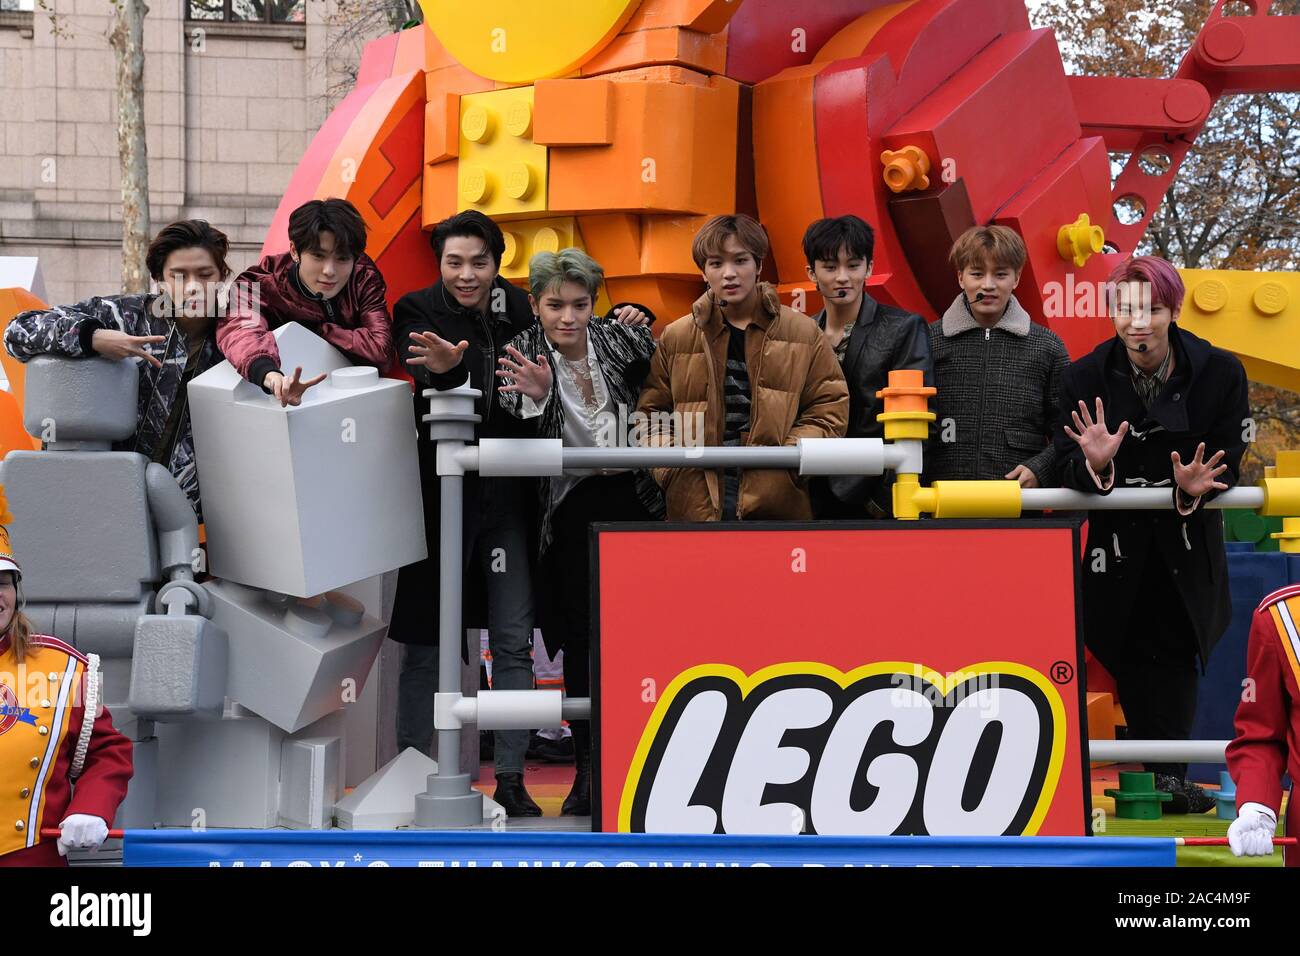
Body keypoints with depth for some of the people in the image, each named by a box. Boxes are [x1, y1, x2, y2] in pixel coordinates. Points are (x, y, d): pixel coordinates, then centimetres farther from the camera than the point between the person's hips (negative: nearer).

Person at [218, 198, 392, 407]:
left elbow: (379, 350, -18)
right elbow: (241, 329, -37)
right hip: (280, 405, -1)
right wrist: (271, 376, -57)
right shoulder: (261, 285, -15)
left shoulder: (363, 277, -7)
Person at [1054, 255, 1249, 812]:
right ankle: (1158, 778, 9)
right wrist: (1095, 465, -33)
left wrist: (1193, 487, -28)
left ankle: (1168, 778, 11)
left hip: (1187, 545, 0)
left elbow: (1228, 464, -7)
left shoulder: (1220, 373, -6)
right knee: (1134, 658, 0)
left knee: (1175, 656, 2)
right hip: (1117, 544, 0)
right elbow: (1067, 468, -11)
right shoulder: (1086, 378, -6)